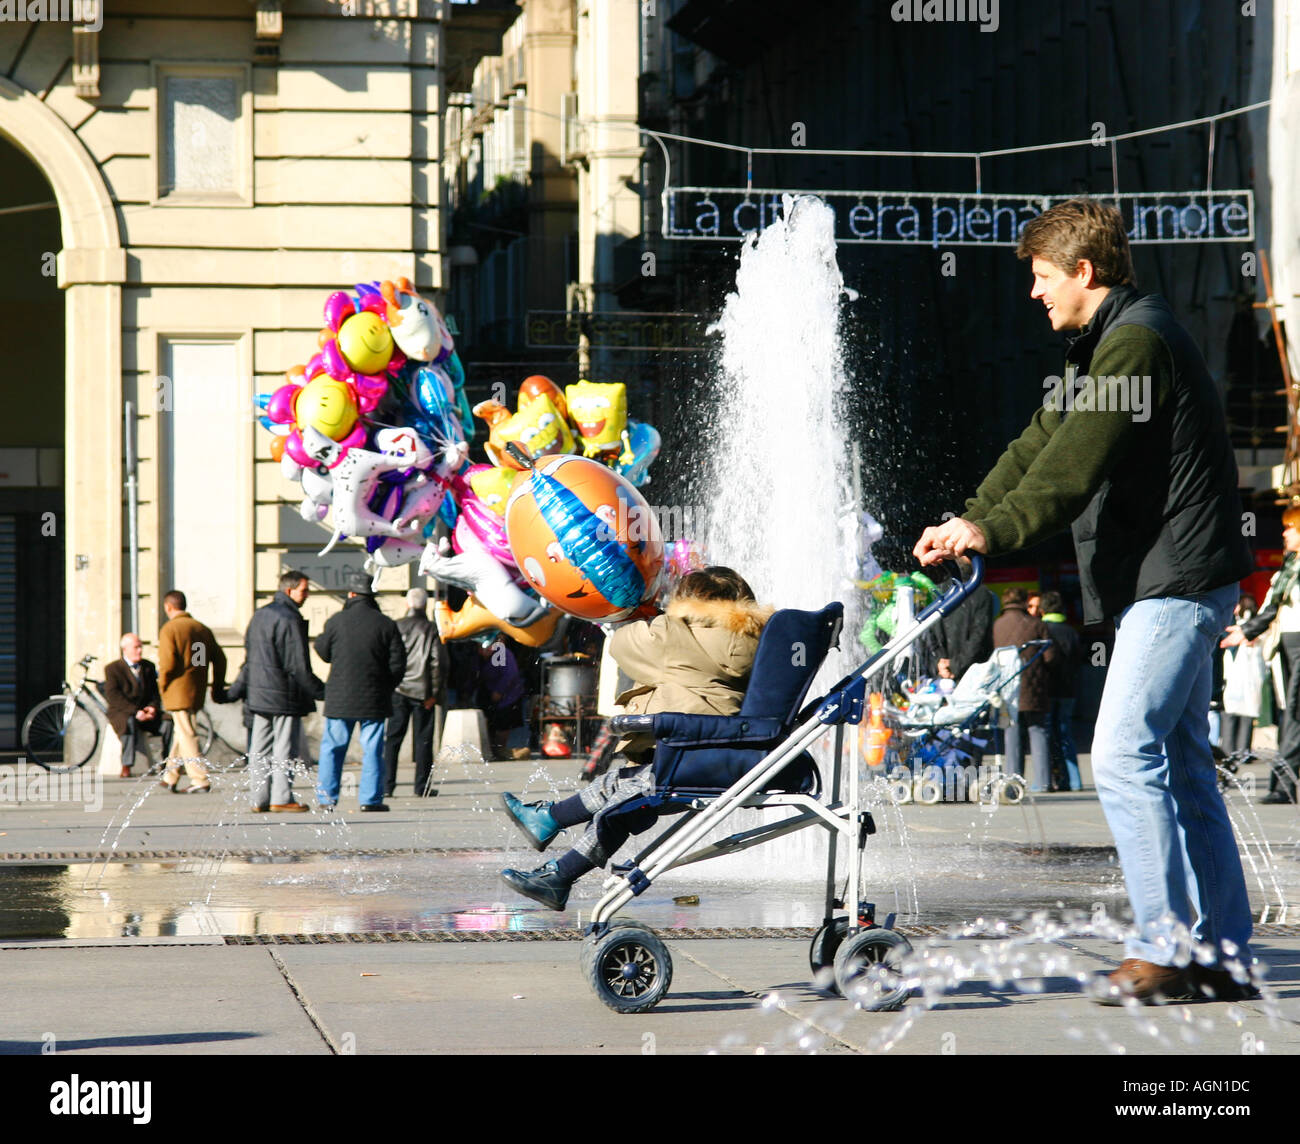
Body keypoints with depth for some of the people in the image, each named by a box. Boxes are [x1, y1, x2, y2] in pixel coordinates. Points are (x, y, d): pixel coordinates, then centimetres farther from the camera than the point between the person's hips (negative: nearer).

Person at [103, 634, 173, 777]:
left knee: (168, 722, -22)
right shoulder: (112, 668, -3)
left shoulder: (148, 667, 15)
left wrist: (153, 707, -11)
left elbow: (155, 692, 13)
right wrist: (135, 712, -23)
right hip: (121, 712, -5)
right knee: (130, 724, -39)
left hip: (145, 711, 5)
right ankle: (126, 767, -36)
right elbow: (113, 696, -13)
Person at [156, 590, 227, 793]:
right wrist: (218, 687, 18)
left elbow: (167, 663, -19)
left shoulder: (169, 629, -10)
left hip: (177, 691, -7)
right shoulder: (203, 629, 11)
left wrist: (163, 684, -3)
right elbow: (219, 658, 10)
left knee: (186, 735, -6)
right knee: (182, 732, 18)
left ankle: (200, 780, -11)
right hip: (197, 691, 7)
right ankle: (170, 777, 27)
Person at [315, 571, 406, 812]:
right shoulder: (386, 625, -3)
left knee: (332, 747, 9)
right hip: (374, 699, 0)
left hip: (340, 698, 0)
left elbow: (323, 651, 8)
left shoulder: (336, 621, -5)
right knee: (372, 750, 5)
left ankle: (327, 798, 8)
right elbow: (398, 664, -2)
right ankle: (371, 798, 2)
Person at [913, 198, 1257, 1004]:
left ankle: (1164, 949, -11)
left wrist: (995, 530, -26)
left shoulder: (1137, 341, -15)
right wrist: (969, 520, 4)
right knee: (1183, 766, 11)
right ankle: (1226, 956, 13)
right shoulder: (1103, 346, 19)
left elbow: (1077, 461, -24)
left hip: (1178, 579, -11)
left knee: (1125, 757, -14)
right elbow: (1042, 444, 16)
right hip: (1165, 581, 11)